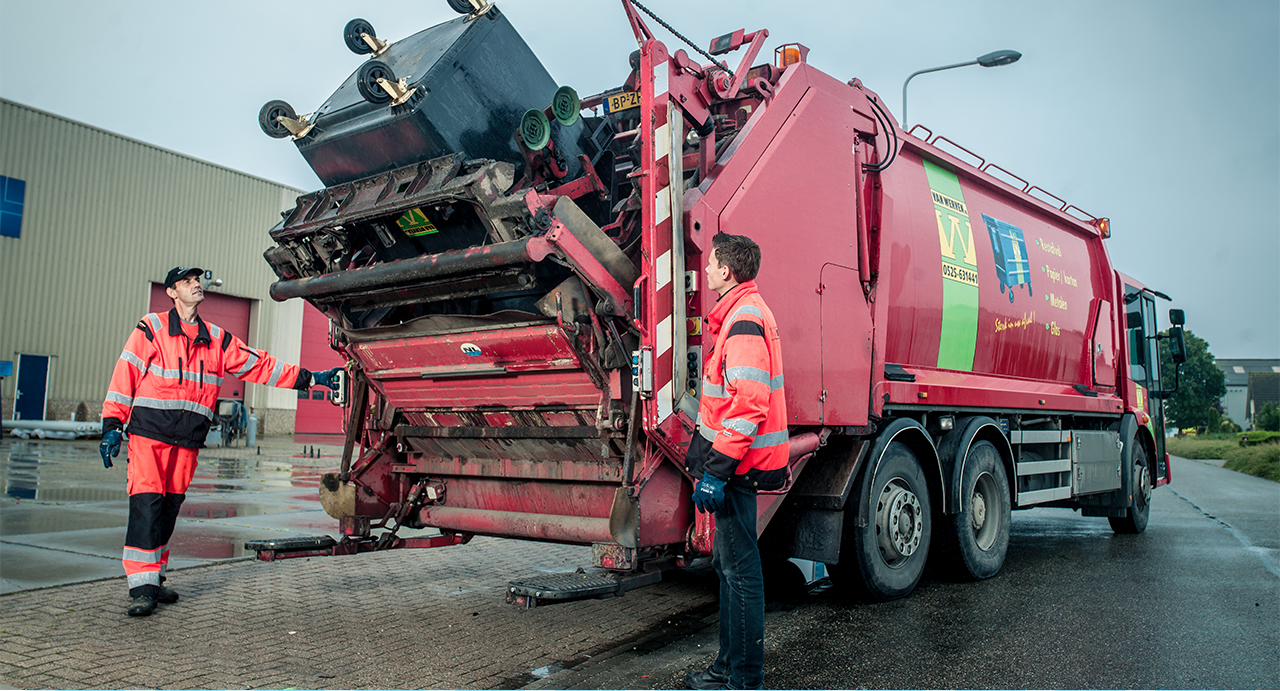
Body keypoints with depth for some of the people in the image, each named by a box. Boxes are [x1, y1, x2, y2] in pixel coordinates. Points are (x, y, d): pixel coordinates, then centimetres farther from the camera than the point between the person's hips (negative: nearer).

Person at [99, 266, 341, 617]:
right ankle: (141, 587, -7)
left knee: (170, 508, 9)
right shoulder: (151, 329, 2)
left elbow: (259, 365, 12)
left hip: (188, 441, 4)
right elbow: (125, 374, -1)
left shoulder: (217, 339, 14)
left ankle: (154, 578, 21)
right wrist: (112, 425, -7)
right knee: (147, 505, -11)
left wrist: (310, 378, 7)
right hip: (149, 433, -4)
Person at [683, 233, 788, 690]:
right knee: (727, 562, 17)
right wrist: (706, 452, 26)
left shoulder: (745, 319, -16)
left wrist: (717, 468, -25)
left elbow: (750, 403, -25)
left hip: (737, 463, -11)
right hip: (736, 459, 11)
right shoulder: (740, 312, 17)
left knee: (740, 568, -3)